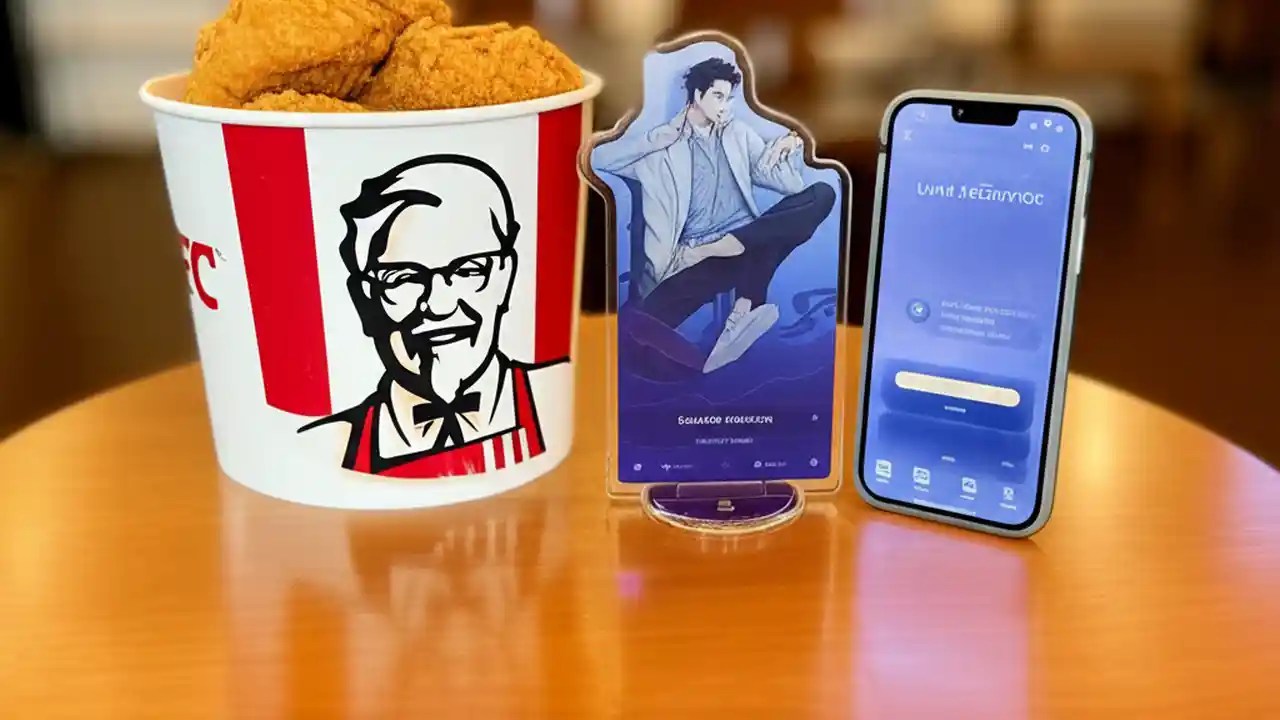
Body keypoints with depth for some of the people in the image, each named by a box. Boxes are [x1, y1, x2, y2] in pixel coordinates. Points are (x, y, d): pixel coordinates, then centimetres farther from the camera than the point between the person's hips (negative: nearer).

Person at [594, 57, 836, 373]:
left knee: (821, 194, -21)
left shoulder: (739, 134, 20)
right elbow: (598, 159, 2)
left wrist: (787, 150, -5)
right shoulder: (665, 145, 12)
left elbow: (790, 186, 14)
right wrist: (656, 138, -3)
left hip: (747, 245, 3)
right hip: (695, 258, -3)